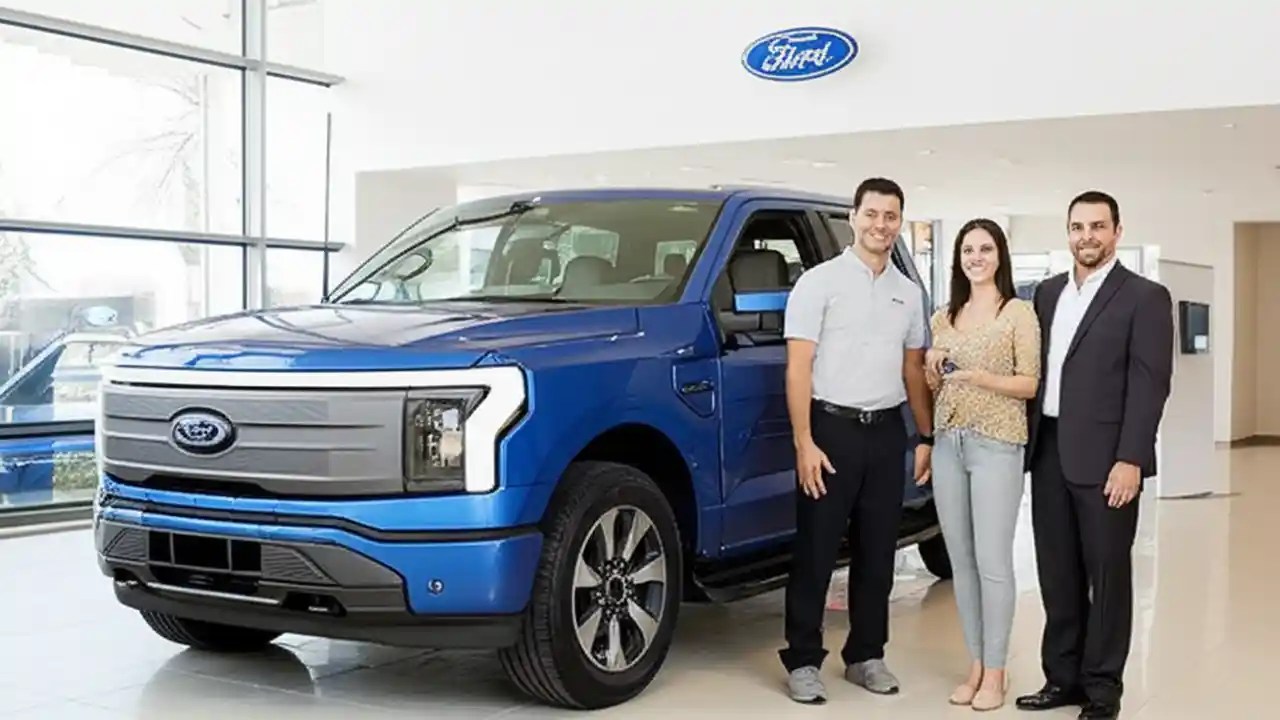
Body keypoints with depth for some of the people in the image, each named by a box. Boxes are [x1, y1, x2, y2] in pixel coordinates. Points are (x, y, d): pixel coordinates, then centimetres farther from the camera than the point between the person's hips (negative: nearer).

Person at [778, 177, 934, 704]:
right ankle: (803, 661, 9)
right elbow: (798, 368, -8)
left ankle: (865, 656, 22)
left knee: (877, 552, 10)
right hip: (831, 428, -5)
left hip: (887, 432, 5)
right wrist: (804, 442, -15)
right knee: (816, 551, 0)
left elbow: (913, 369, 17)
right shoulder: (819, 282, -4)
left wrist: (927, 436, 11)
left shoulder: (909, 293, 12)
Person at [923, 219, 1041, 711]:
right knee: (961, 561, 8)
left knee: (992, 563, -4)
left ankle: (995, 673, 5)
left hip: (996, 444, -5)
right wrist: (932, 369, -1)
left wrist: (978, 377, -18)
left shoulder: (1018, 312, -1)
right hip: (947, 444, 5)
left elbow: (1030, 384, -5)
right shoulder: (943, 318, 14)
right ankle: (974, 665, 17)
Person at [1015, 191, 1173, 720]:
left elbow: (1151, 383, -10)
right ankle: (1063, 676, 22)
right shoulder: (1048, 292, 14)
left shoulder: (1145, 297, -4)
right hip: (1048, 453, 5)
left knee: (1107, 575, 4)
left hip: (1104, 458, -5)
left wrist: (1130, 459, -16)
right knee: (1057, 573, 11)